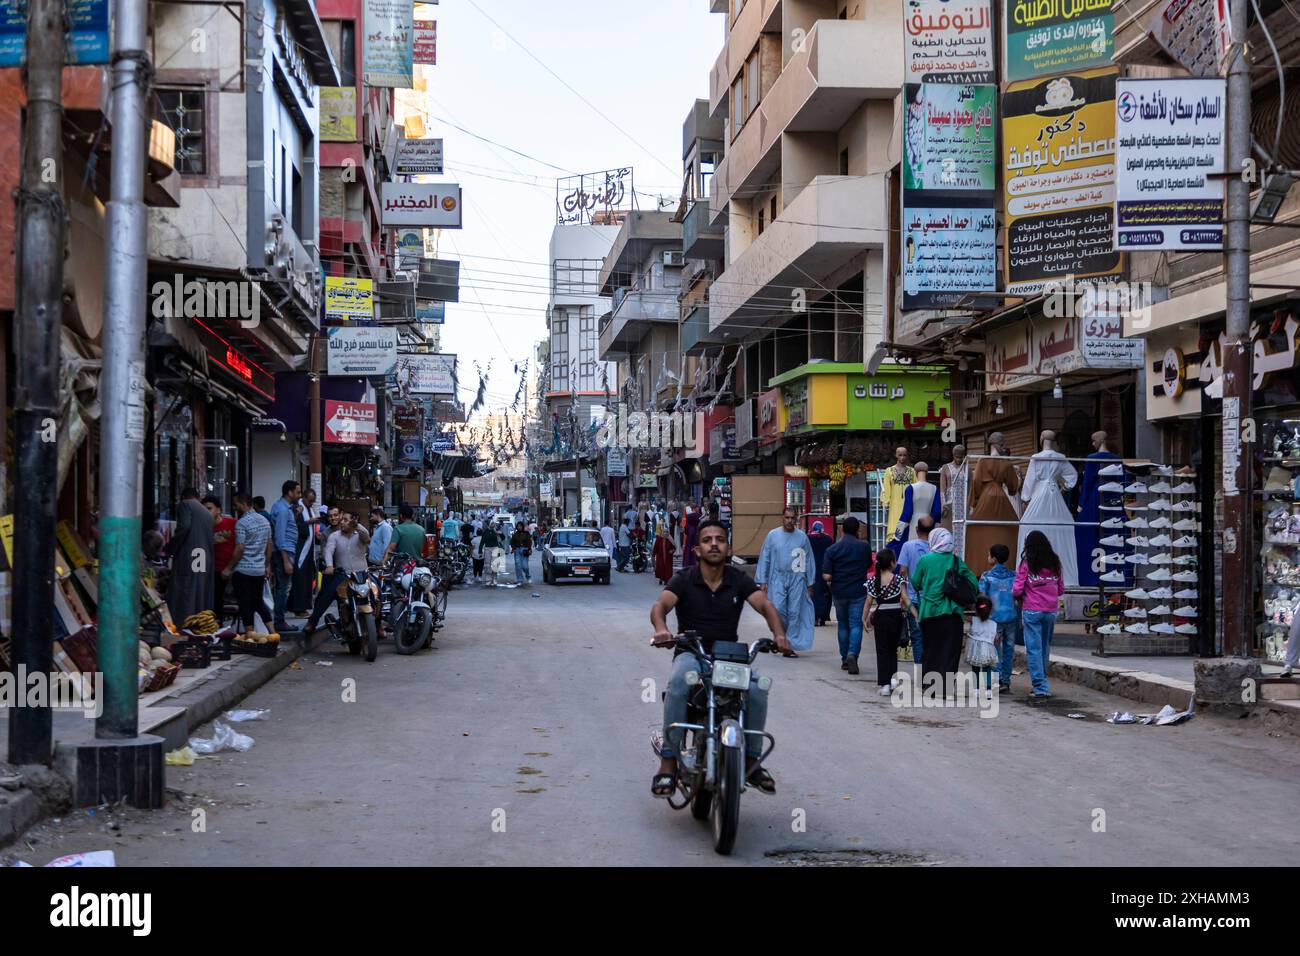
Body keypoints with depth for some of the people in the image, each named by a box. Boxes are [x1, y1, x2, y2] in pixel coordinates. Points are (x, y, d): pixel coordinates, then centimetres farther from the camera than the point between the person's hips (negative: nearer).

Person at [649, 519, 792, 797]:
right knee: (678, 684, -36)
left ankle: (751, 760, -6)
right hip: (691, 652, -2)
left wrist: (778, 633, -29)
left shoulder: (739, 580, 6)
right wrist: (661, 629, -39)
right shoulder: (684, 579, 1)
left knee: (757, 689, -27)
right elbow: (660, 606, -15)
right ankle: (668, 762, -29)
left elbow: (765, 605, -7)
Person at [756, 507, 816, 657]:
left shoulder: (802, 537, 4)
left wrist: (810, 583, 7)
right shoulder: (773, 535, 2)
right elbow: (764, 558, 5)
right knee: (778, 610, -11)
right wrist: (762, 581, 0)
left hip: (797, 579, 1)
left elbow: (809, 561, 9)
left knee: (794, 612, -2)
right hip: (777, 578, -1)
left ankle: (790, 646, 4)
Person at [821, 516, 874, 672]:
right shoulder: (864, 546, -3)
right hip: (858, 592, -1)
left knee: (842, 625, 14)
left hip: (839, 593, 1)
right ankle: (852, 654, -24)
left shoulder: (832, 549, -7)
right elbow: (868, 565, 14)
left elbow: (826, 576, -11)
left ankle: (845, 660, 19)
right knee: (856, 625, -2)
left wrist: (832, 581, 8)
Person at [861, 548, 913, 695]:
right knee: (893, 649, 19)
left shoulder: (873, 580, -2)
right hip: (896, 617, 0)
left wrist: (864, 619, 5)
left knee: (882, 650, 4)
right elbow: (905, 599, -10)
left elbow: (869, 602, -2)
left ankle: (885, 684, -3)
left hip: (880, 617, 1)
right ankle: (893, 676, 6)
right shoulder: (898, 579, -7)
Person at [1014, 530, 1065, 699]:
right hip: (1051, 611, 4)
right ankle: (1042, 682, 23)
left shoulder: (1027, 563, -7)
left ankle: (1040, 686, -6)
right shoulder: (1055, 562, 4)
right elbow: (1061, 589, 9)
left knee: (1034, 649, -1)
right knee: (1045, 647, 15)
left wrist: (1019, 596, 12)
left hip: (1032, 610, -4)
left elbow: (1017, 590, -9)